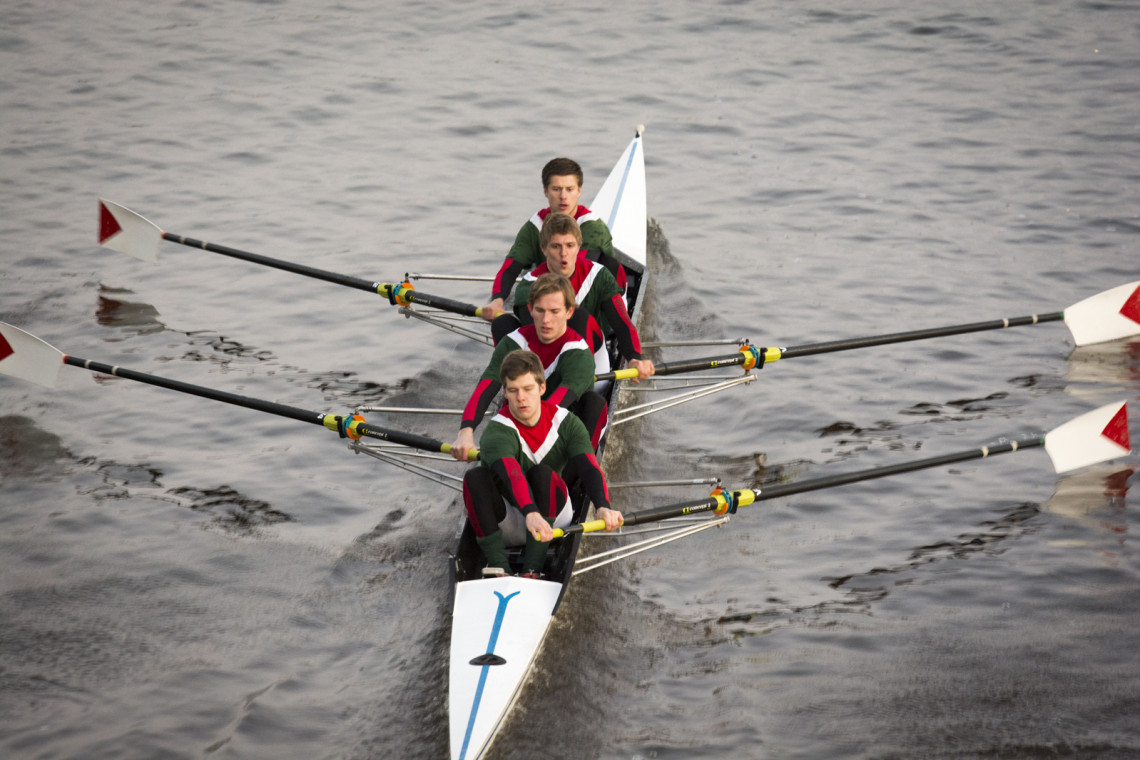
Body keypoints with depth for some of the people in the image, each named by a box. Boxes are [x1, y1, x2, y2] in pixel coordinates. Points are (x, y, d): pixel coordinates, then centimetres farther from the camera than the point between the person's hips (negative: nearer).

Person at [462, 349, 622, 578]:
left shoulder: (567, 424, -8)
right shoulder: (496, 433, -19)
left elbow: (588, 467, -24)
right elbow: (512, 475, -39)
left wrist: (603, 507, -45)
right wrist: (531, 514, -59)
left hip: (554, 517, 1)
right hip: (508, 523, -1)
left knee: (543, 473, -29)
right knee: (474, 477, -27)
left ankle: (532, 569, -31)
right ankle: (497, 565, -29)